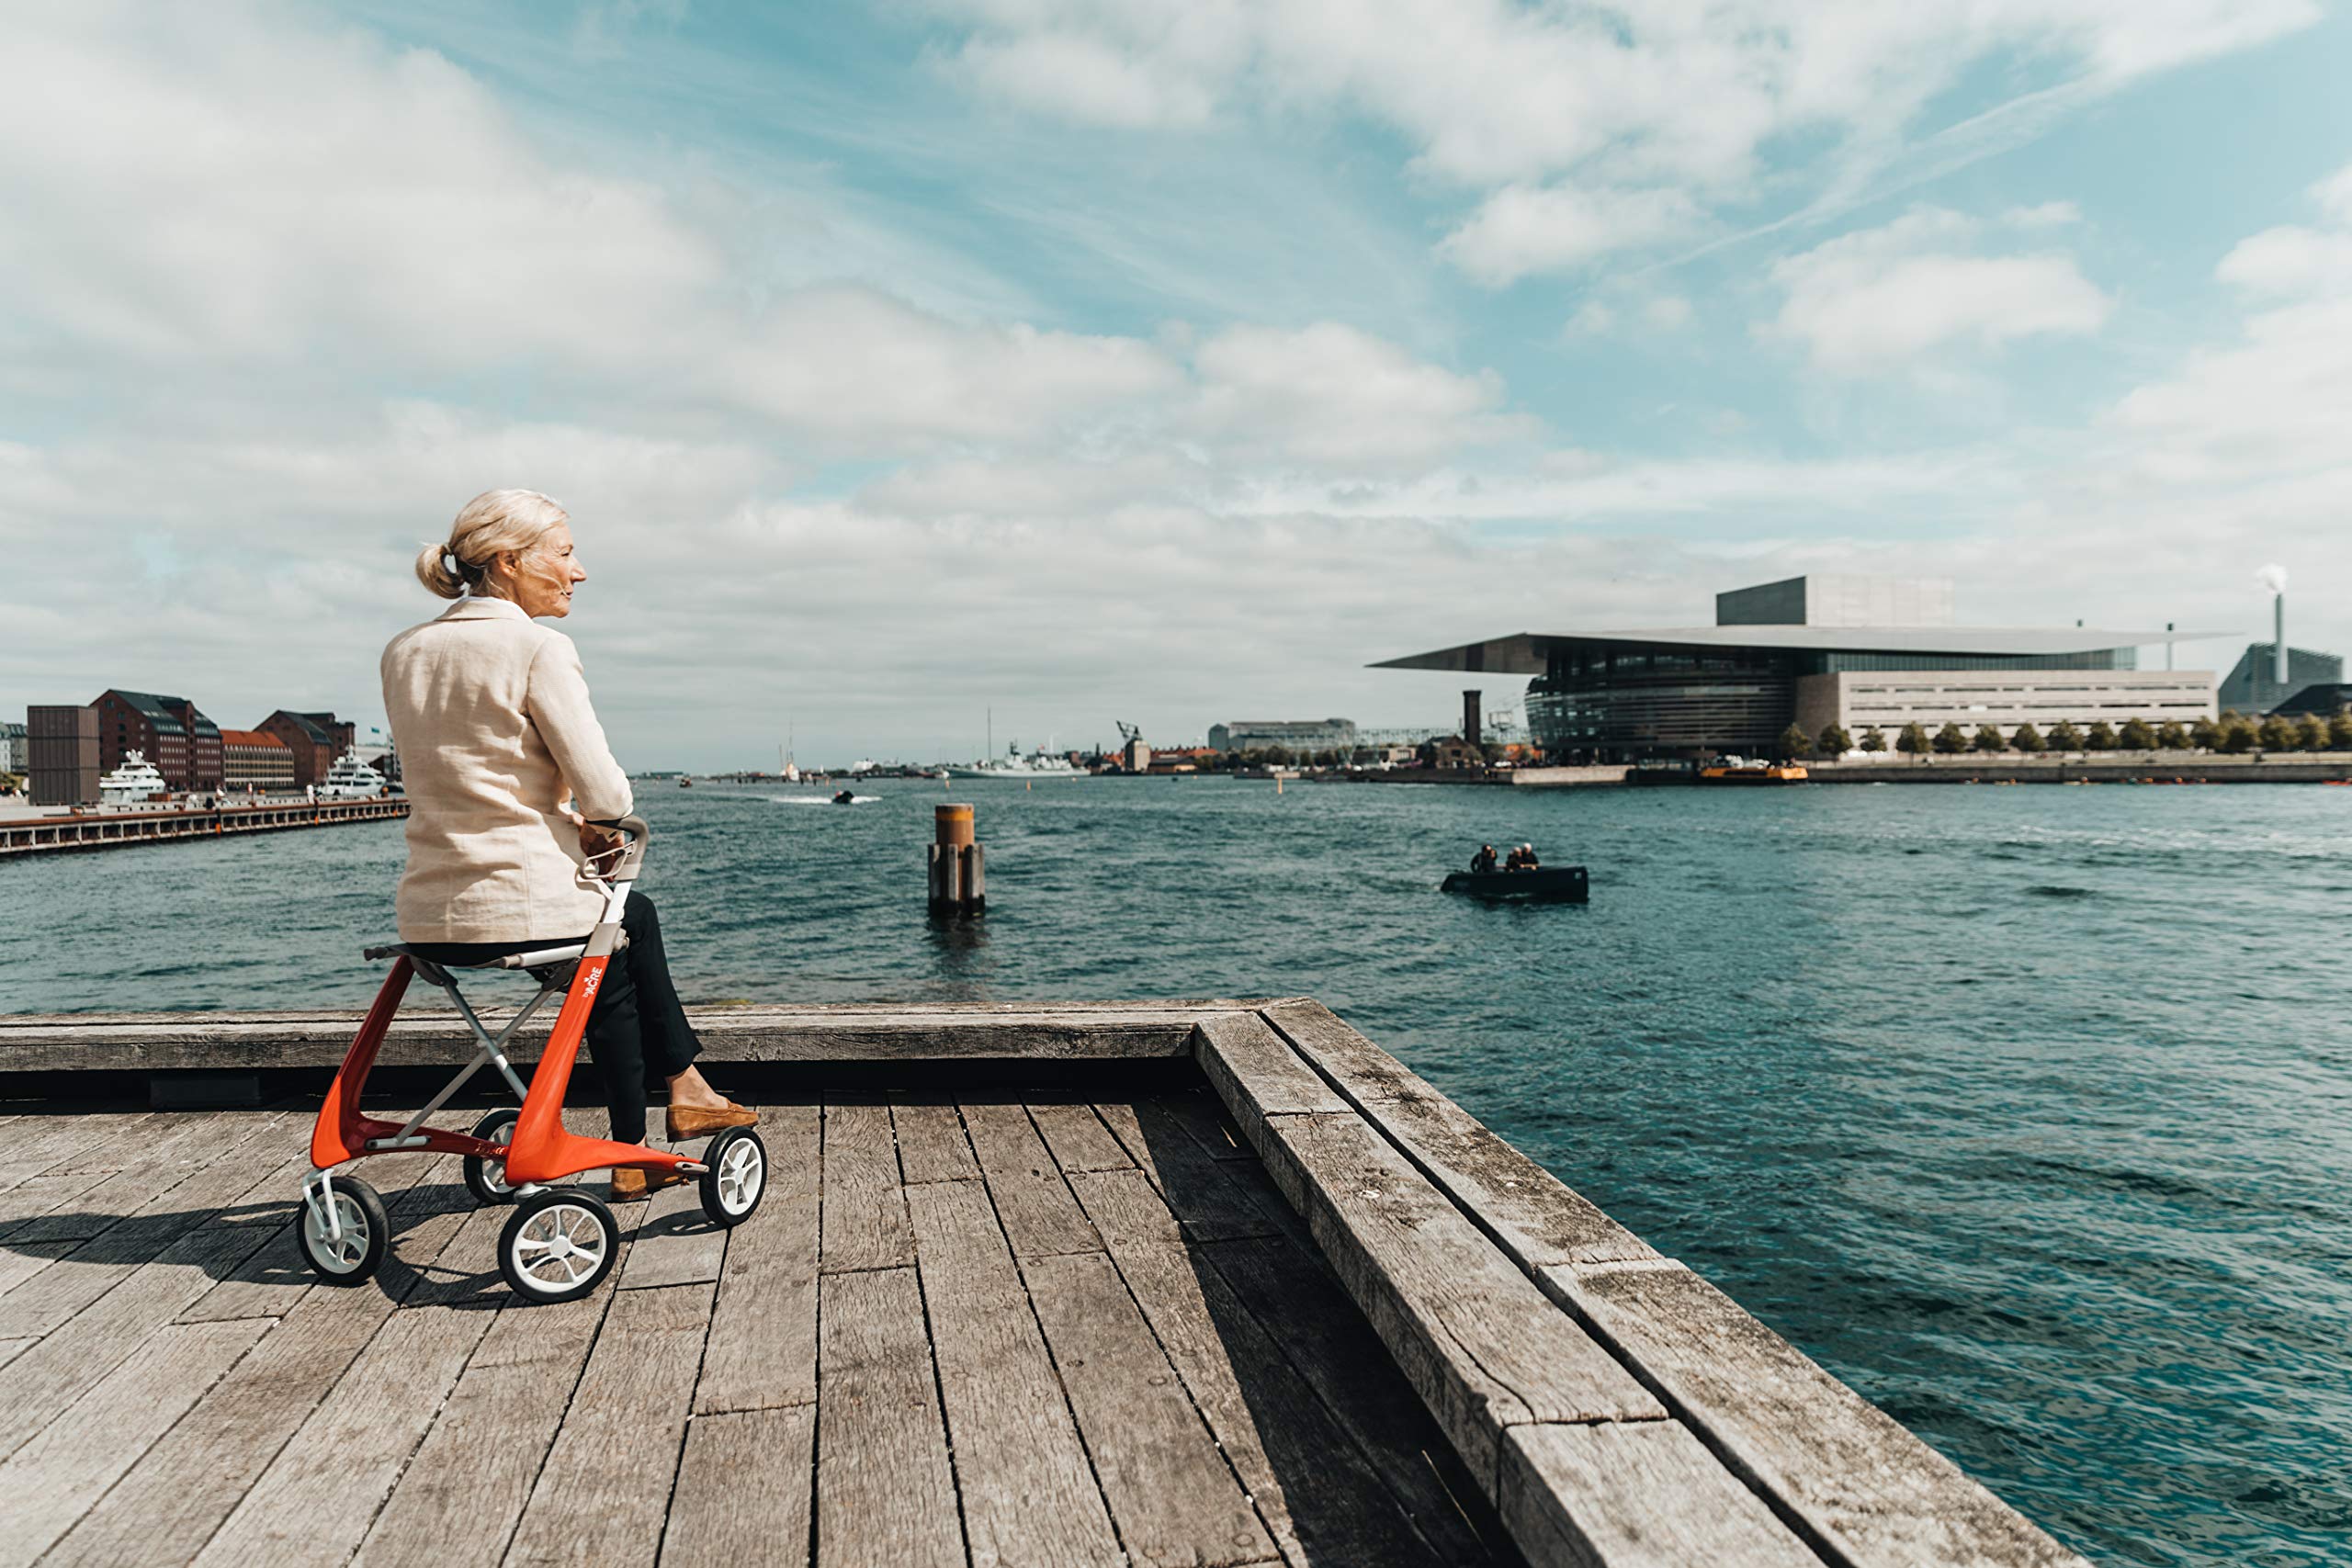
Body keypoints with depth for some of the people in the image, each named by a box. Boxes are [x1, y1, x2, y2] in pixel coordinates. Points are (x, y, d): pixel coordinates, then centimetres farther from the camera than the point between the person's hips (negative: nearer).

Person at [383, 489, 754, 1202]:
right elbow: (607, 796, -14)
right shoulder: (539, 648, -12)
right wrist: (589, 818, 8)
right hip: (527, 908, -7)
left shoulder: (403, 653, 10)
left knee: (633, 914, 31)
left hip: (429, 915, 7)